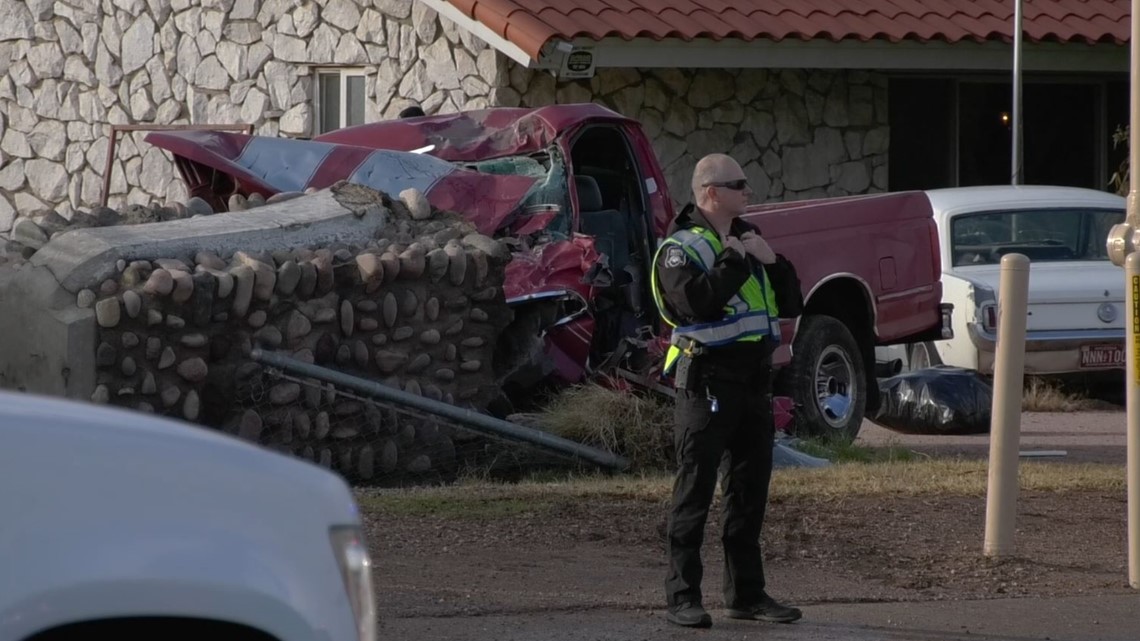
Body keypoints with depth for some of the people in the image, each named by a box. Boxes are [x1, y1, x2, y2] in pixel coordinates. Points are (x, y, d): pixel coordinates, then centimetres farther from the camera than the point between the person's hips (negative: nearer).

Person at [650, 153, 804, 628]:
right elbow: (696, 300, -28)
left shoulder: (747, 238, 16)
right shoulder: (681, 248, -8)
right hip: (707, 381, -8)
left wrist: (771, 262, -4)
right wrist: (736, 261, -18)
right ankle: (682, 598, -4)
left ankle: (746, 593, 19)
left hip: (754, 379, 8)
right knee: (694, 494, -5)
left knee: (750, 491, 11)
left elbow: (792, 302, 13)